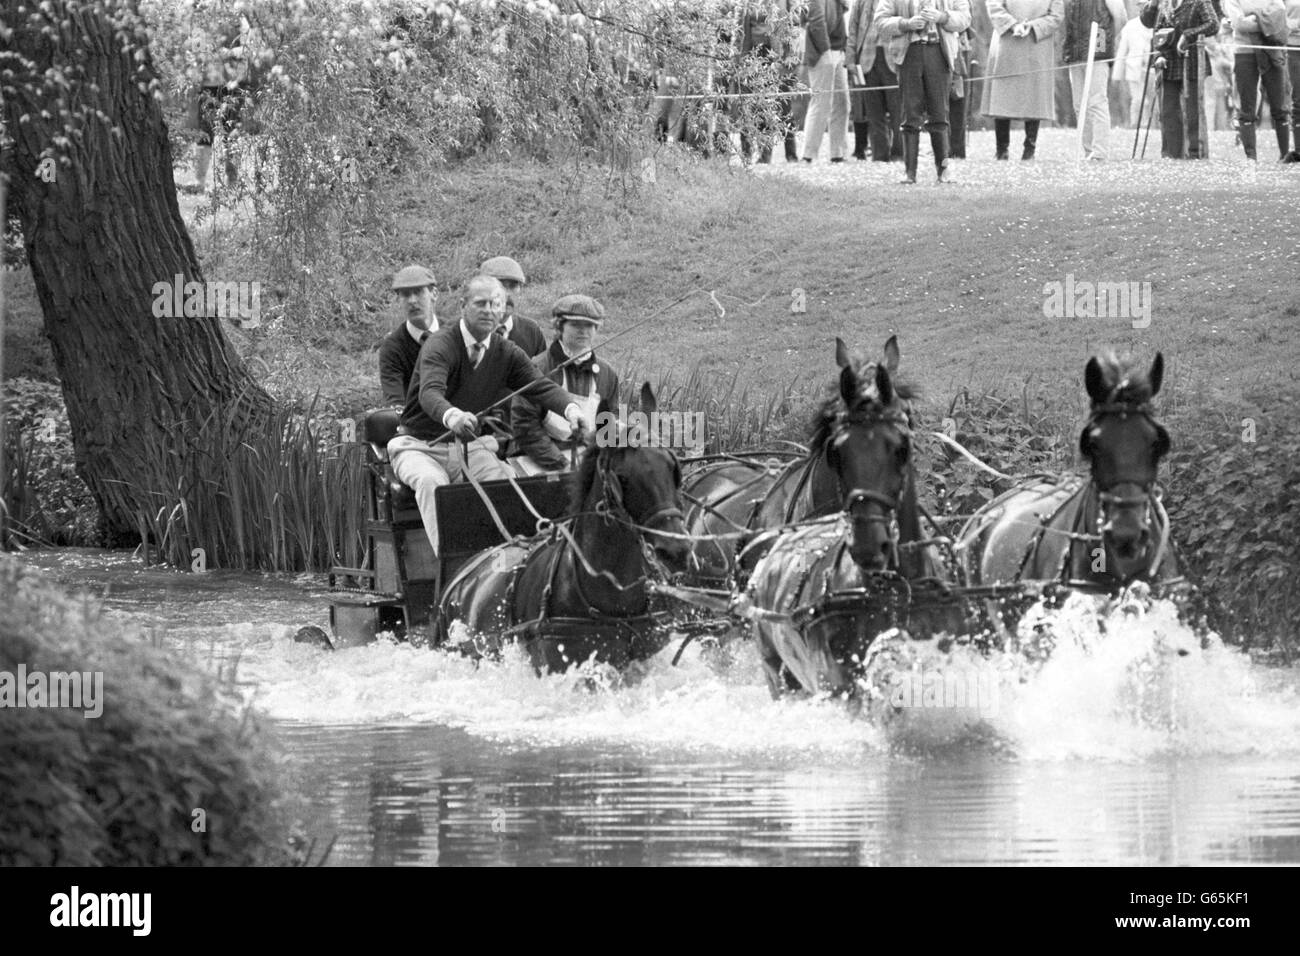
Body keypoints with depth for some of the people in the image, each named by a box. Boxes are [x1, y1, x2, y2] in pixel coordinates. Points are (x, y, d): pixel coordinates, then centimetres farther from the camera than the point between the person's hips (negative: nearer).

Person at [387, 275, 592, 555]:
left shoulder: (507, 353, 4)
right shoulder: (440, 345, -15)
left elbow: (541, 386, -10)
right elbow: (430, 393, -33)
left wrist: (571, 409, -35)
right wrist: (451, 416, -58)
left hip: (470, 446, 4)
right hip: (421, 445, -4)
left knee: (504, 478, -23)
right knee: (431, 481, -34)